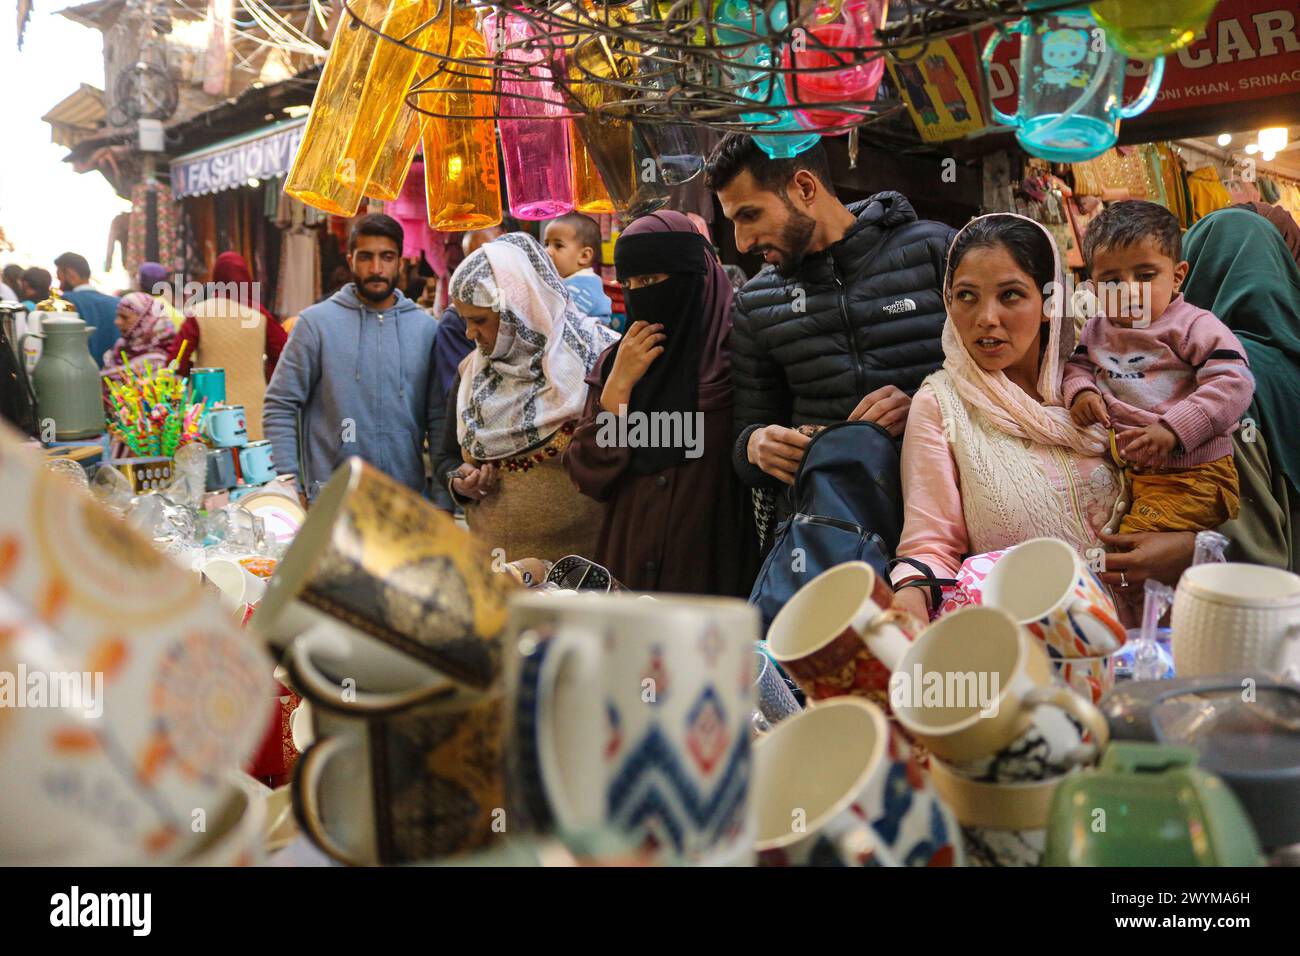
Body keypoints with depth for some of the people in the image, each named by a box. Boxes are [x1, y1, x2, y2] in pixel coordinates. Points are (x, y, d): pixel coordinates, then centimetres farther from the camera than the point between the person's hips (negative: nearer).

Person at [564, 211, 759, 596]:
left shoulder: (736, 352, -8)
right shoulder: (614, 362, 6)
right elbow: (589, 478, -1)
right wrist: (619, 384, -8)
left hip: (714, 572, -4)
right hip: (627, 568, 4)